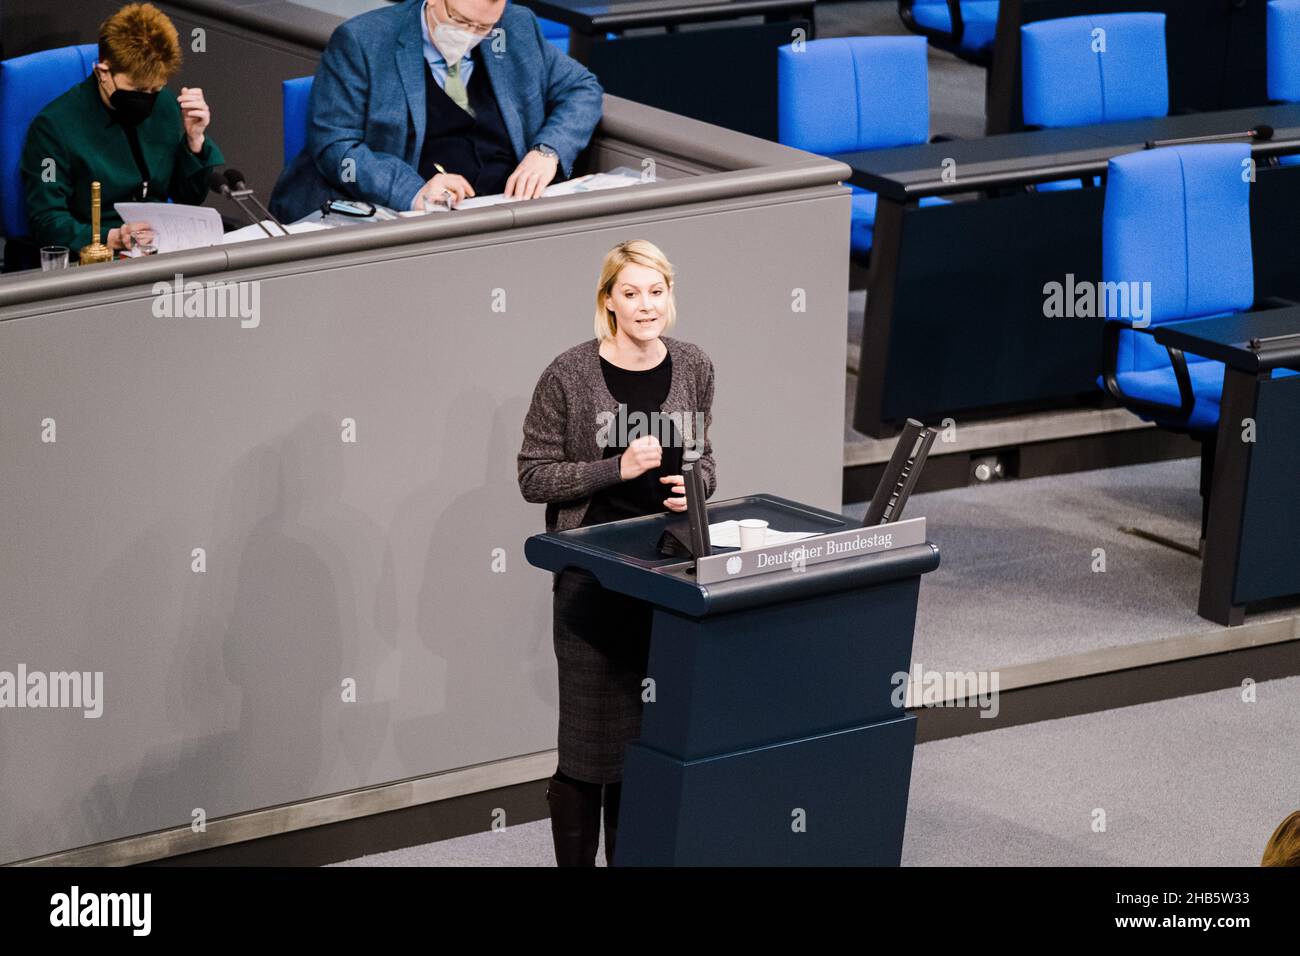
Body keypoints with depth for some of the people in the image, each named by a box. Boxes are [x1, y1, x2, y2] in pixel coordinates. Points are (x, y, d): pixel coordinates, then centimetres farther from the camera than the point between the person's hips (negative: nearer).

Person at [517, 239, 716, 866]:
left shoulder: (693, 368, 5)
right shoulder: (570, 376, -10)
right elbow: (534, 477, -6)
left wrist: (694, 485, -6)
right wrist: (617, 468, -18)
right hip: (593, 574, -4)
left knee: (651, 732, 10)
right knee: (588, 740, -1)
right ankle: (575, 859, 10)